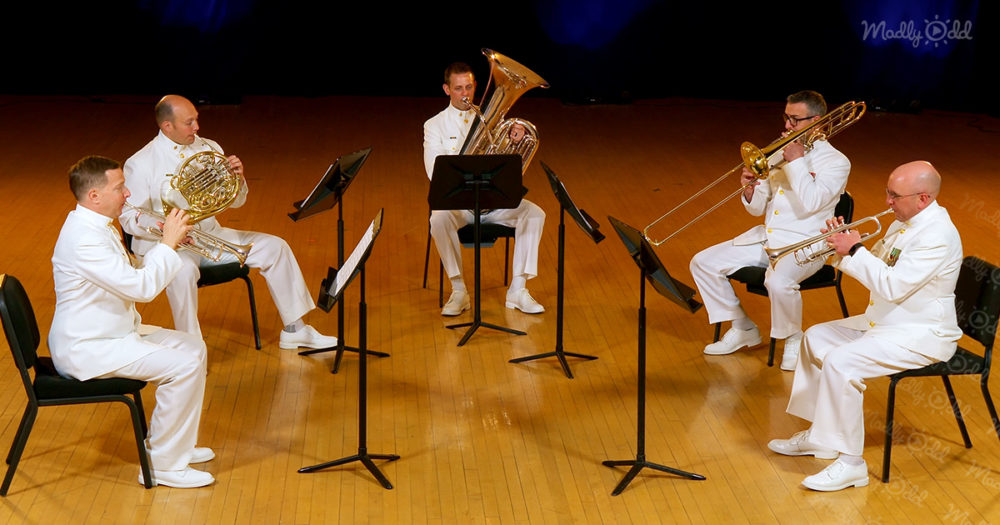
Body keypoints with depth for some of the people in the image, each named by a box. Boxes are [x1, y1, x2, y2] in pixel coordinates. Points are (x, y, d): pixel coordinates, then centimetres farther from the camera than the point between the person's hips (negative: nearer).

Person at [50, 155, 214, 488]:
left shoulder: (96, 225, 9)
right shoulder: (84, 238, -26)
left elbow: (131, 279, 16)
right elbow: (142, 288, -30)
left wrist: (167, 243, 2)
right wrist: (168, 243, -18)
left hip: (112, 332, 11)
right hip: (87, 349, -11)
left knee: (193, 347, 12)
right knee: (184, 365, -19)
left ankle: (176, 444, 21)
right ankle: (164, 466, -8)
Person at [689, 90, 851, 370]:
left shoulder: (836, 162, -6)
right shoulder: (780, 153, 13)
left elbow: (810, 204, -22)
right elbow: (758, 208, 13)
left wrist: (796, 161, -16)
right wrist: (750, 190, -10)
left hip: (804, 244, -7)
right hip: (766, 237, 7)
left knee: (778, 281, -38)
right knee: (703, 263, -4)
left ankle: (794, 339, -7)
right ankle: (743, 329, 12)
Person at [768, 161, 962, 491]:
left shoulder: (937, 234, -24)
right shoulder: (905, 222, 8)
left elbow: (893, 286, -30)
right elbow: (878, 270, 14)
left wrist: (855, 250, -20)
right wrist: (845, 246, -3)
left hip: (922, 336, -11)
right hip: (886, 322, 11)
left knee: (840, 362, -27)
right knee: (816, 338, 15)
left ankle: (850, 463, -18)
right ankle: (820, 434, 22)